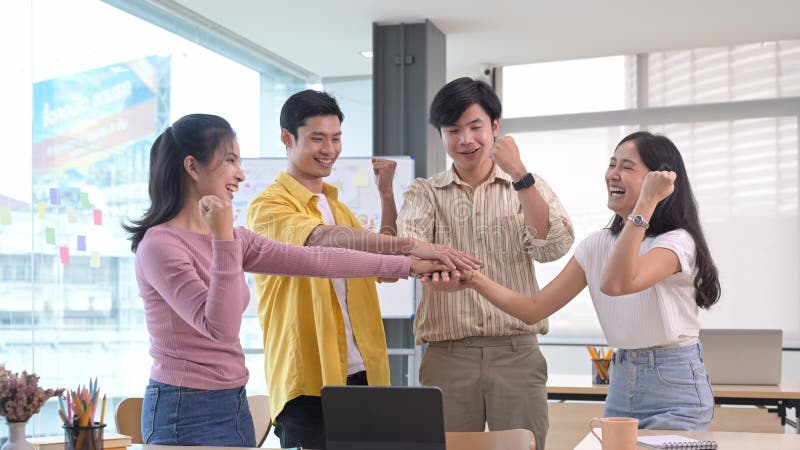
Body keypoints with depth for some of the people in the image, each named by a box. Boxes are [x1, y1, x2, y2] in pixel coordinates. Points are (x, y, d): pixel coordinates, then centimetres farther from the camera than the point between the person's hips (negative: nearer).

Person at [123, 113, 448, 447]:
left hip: (234, 406, 8)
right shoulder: (159, 245, -16)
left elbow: (314, 260, 5)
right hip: (187, 412, -8)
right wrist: (222, 239, -28)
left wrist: (408, 265, 3)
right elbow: (220, 328, -25)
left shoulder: (231, 238, 8)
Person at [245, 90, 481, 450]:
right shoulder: (268, 207, -9)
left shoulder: (338, 207, 17)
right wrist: (410, 245, -37)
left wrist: (386, 193, 7)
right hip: (310, 382, -7)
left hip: (362, 374, 7)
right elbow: (325, 239, -28)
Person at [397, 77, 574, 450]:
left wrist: (519, 174, -16)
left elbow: (552, 247, -8)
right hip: (446, 354, 0)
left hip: (516, 352, 0)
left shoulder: (527, 187, 9)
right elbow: (407, 247, -12)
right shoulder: (425, 192, 8)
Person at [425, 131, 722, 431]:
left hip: (675, 387, -6)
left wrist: (647, 201, -33)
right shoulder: (597, 246, 5)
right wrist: (475, 281, -14)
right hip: (621, 384, 6)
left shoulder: (677, 241, -15)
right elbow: (534, 309, 0)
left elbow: (617, 284, -36)